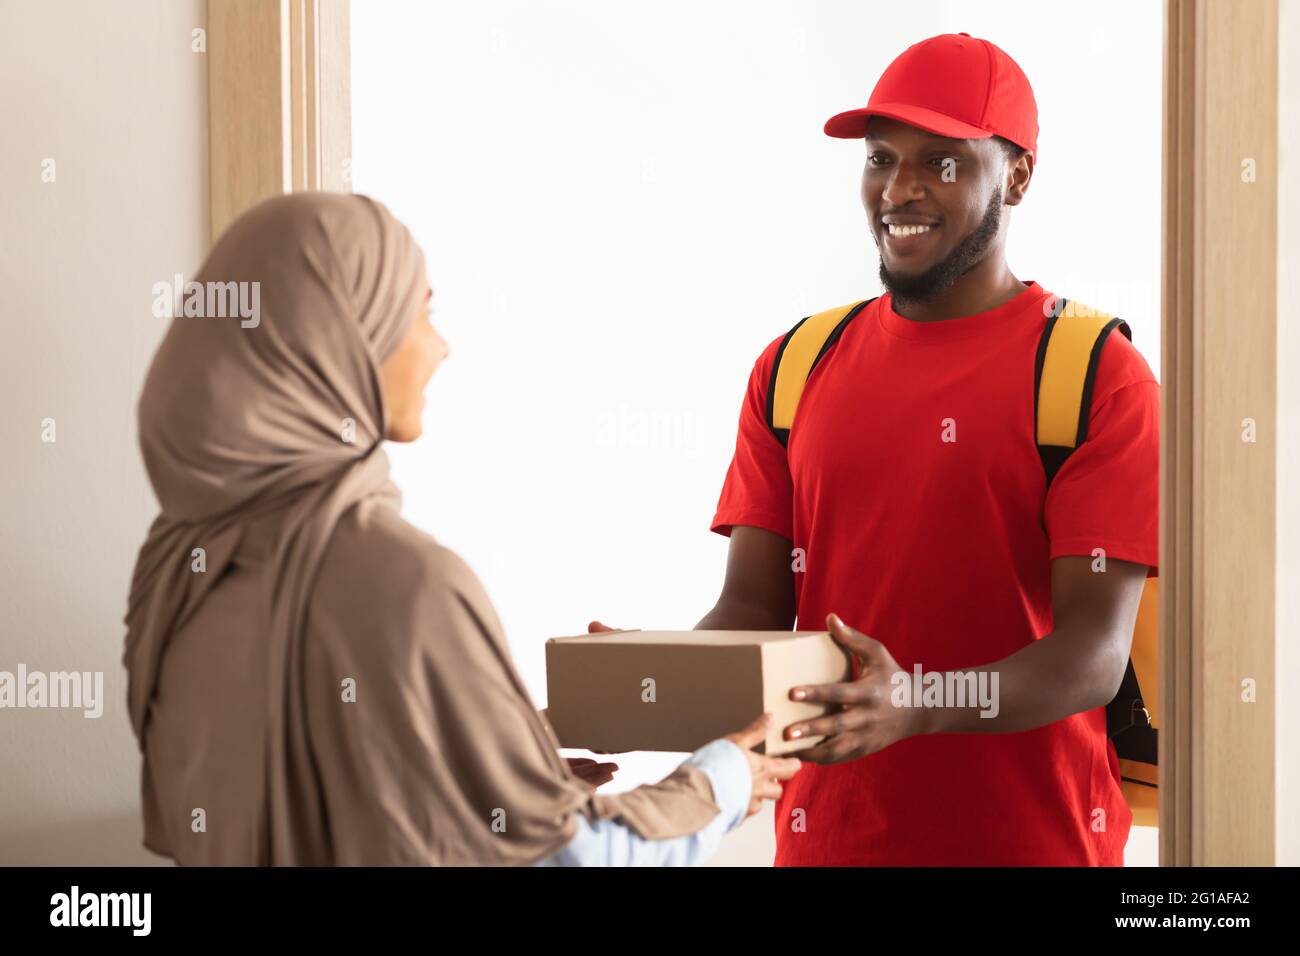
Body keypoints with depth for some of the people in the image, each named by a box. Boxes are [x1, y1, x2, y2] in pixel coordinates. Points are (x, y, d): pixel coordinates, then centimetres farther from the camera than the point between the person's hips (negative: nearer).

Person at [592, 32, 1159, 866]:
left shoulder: (1097, 375, -8)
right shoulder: (795, 367, 6)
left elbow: (1095, 652, -15)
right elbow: (751, 608, 3)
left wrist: (917, 710, -31)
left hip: (1030, 838, -3)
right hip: (827, 833, 4)